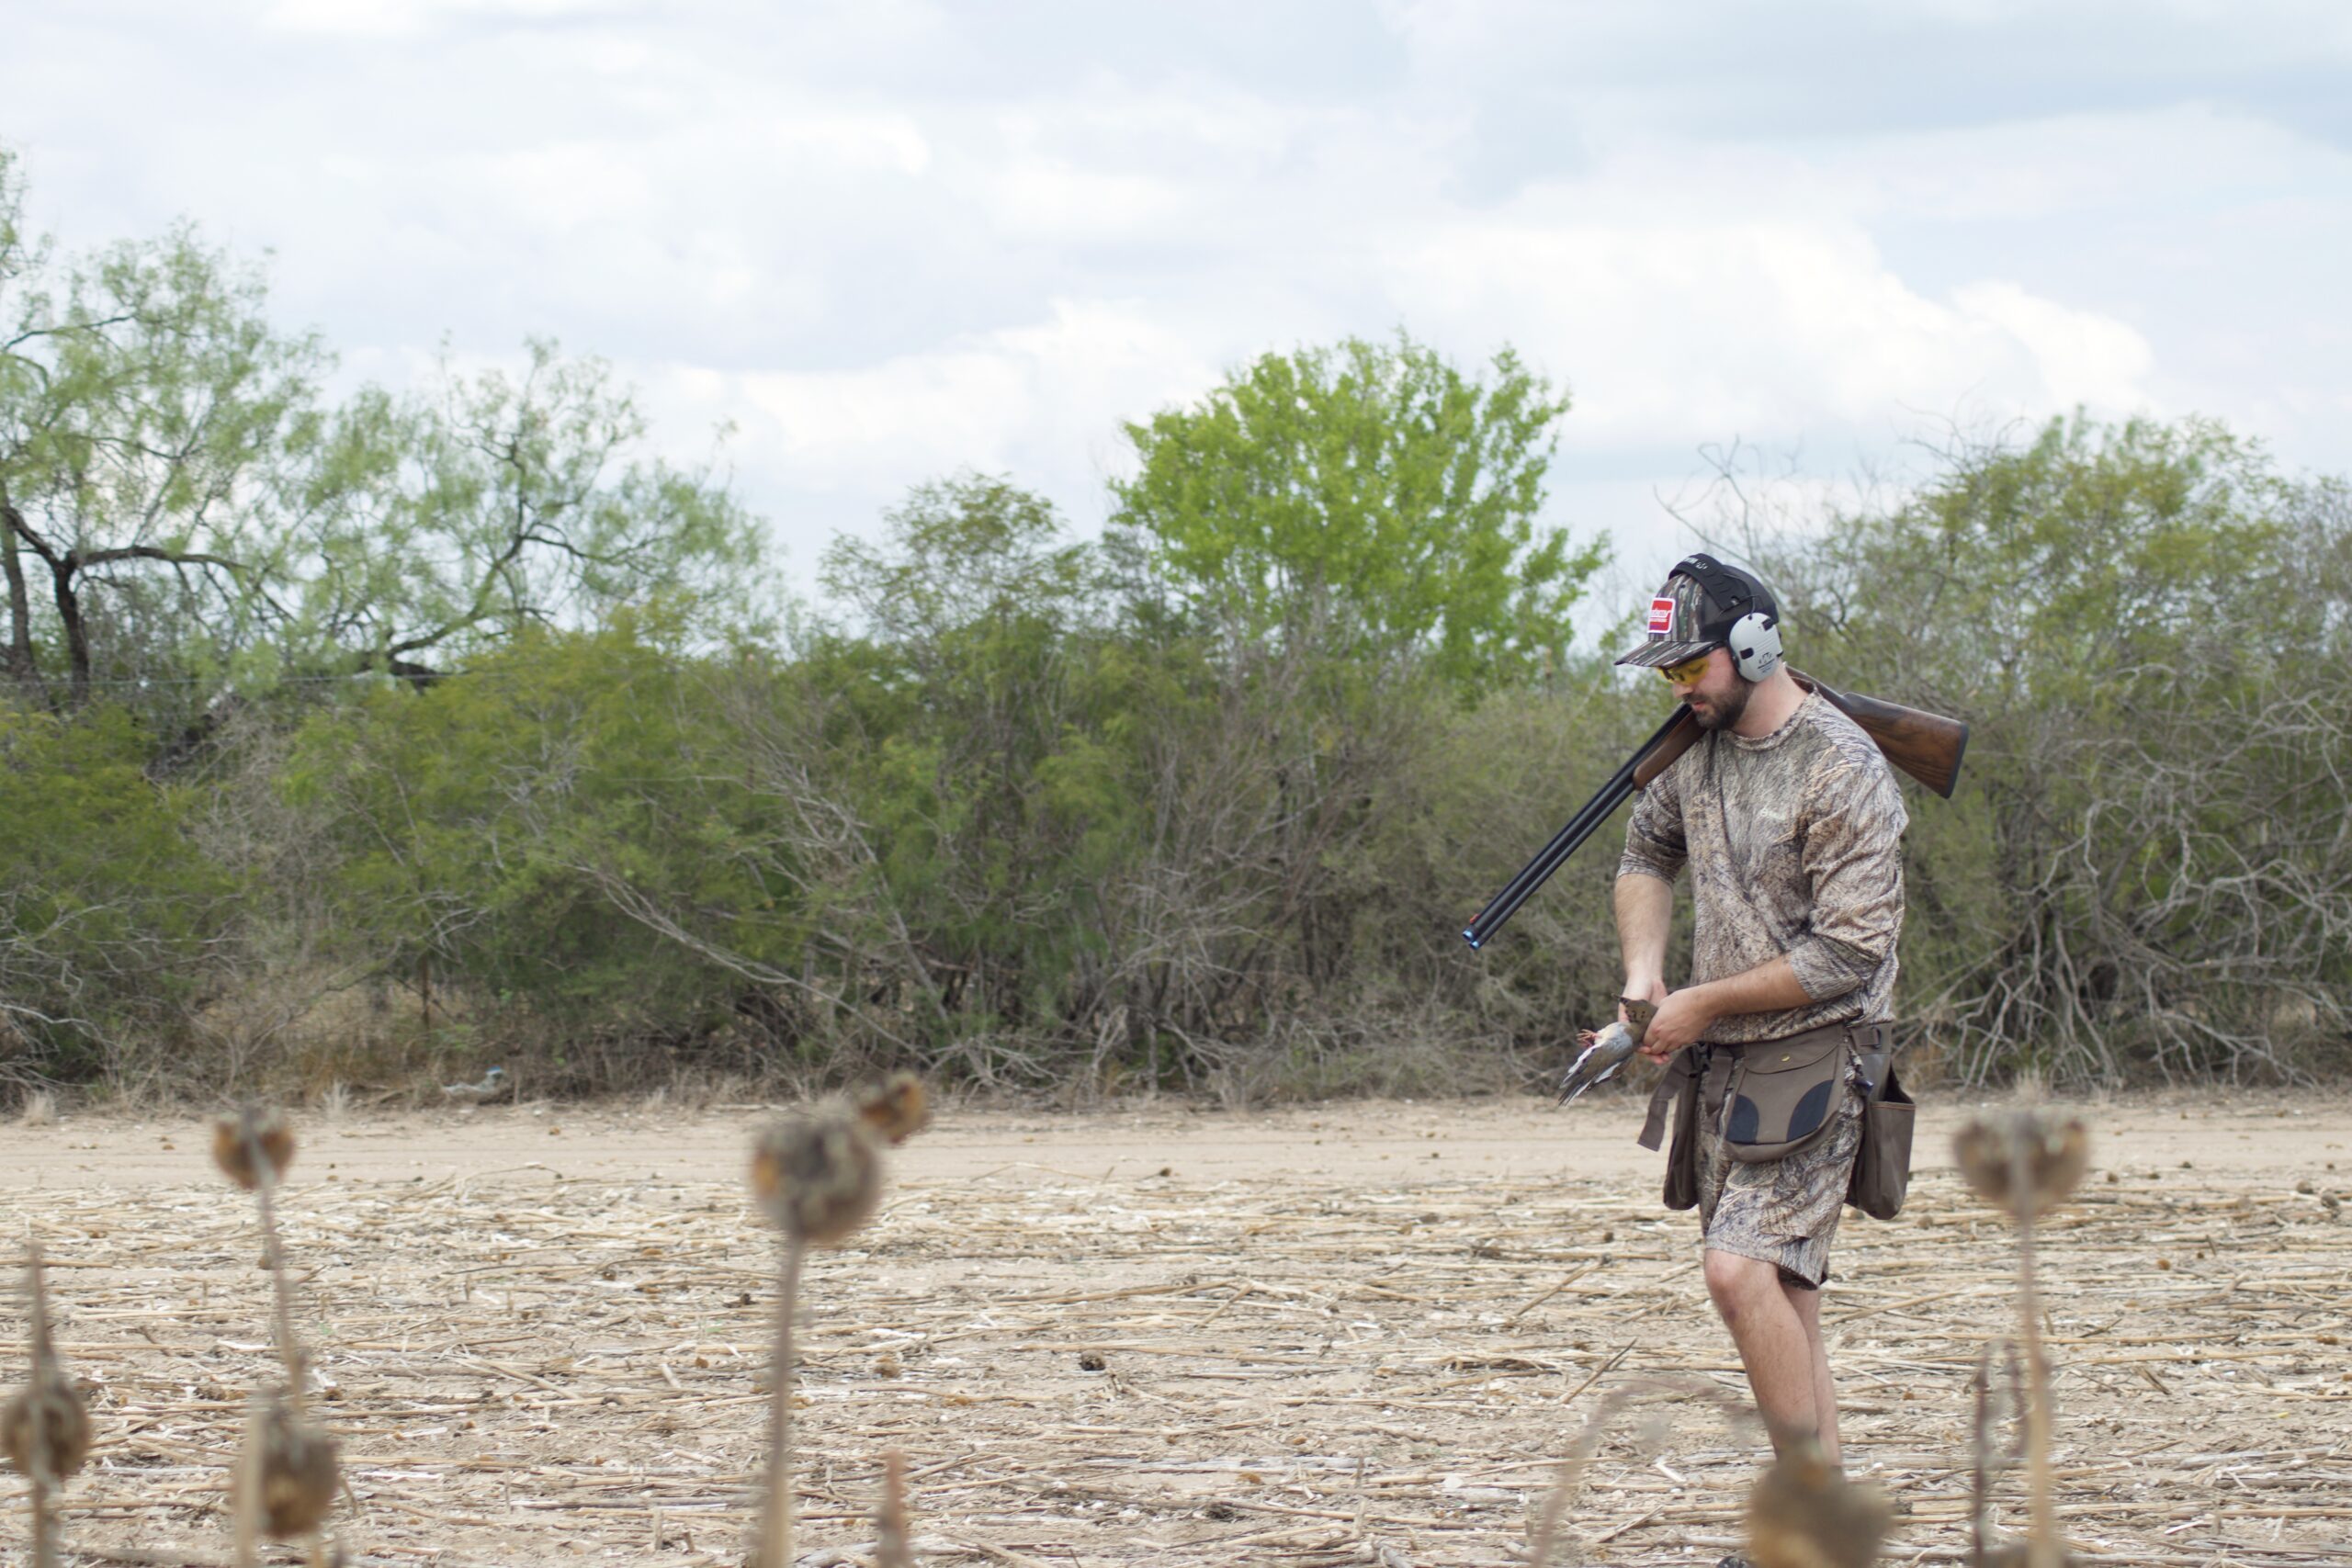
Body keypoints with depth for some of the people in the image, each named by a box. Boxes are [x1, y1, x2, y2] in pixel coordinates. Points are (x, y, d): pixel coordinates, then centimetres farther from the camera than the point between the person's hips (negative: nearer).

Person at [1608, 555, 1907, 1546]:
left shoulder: (1841, 772, -16)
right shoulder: (1696, 747, 8)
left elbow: (1849, 954, -19)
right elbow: (1648, 857, 26)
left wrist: (1702, 1004, -12)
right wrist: (1643, 978, 8)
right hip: (1722, 1062, 8)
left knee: (1742, 1270, -21)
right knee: (1782, 1294, 8)